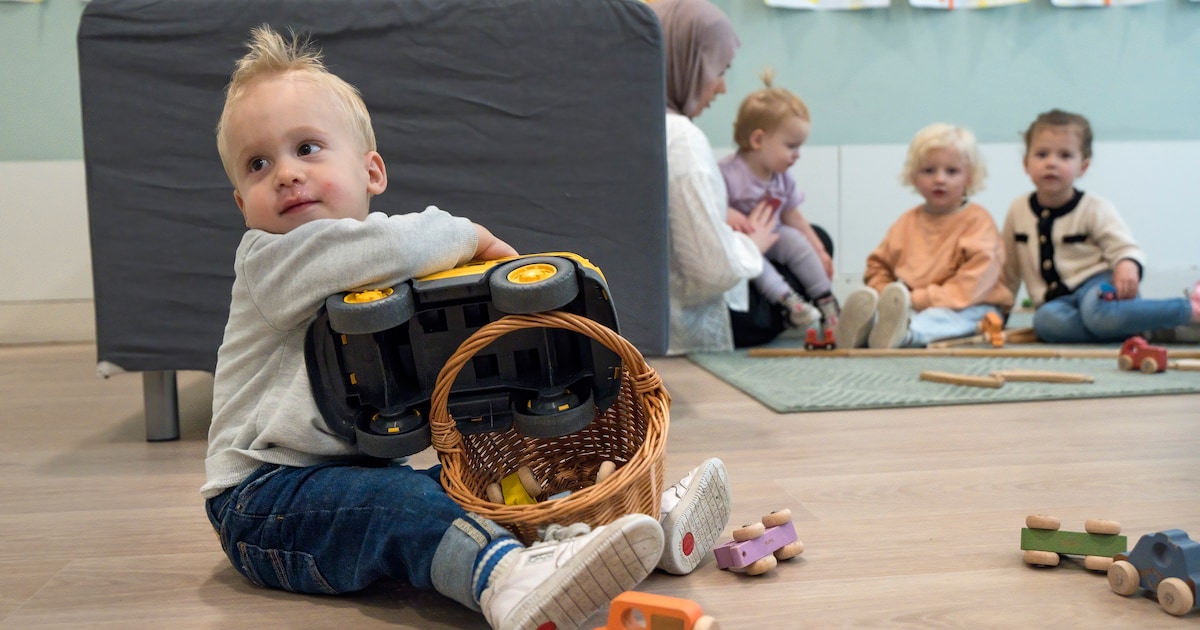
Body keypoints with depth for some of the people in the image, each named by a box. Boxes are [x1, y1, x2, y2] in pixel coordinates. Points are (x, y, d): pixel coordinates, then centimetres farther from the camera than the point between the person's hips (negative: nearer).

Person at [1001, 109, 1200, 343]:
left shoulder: (1094, 208, -1)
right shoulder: (1018, 210, 8)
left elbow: (1124, 248, -7)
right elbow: (1009, 269, 17)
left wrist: (1128, 266, -31)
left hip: (1096, 283, -3)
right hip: (1057, 300, 3)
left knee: (1097, 313, -40)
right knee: (1045, 320, -35)